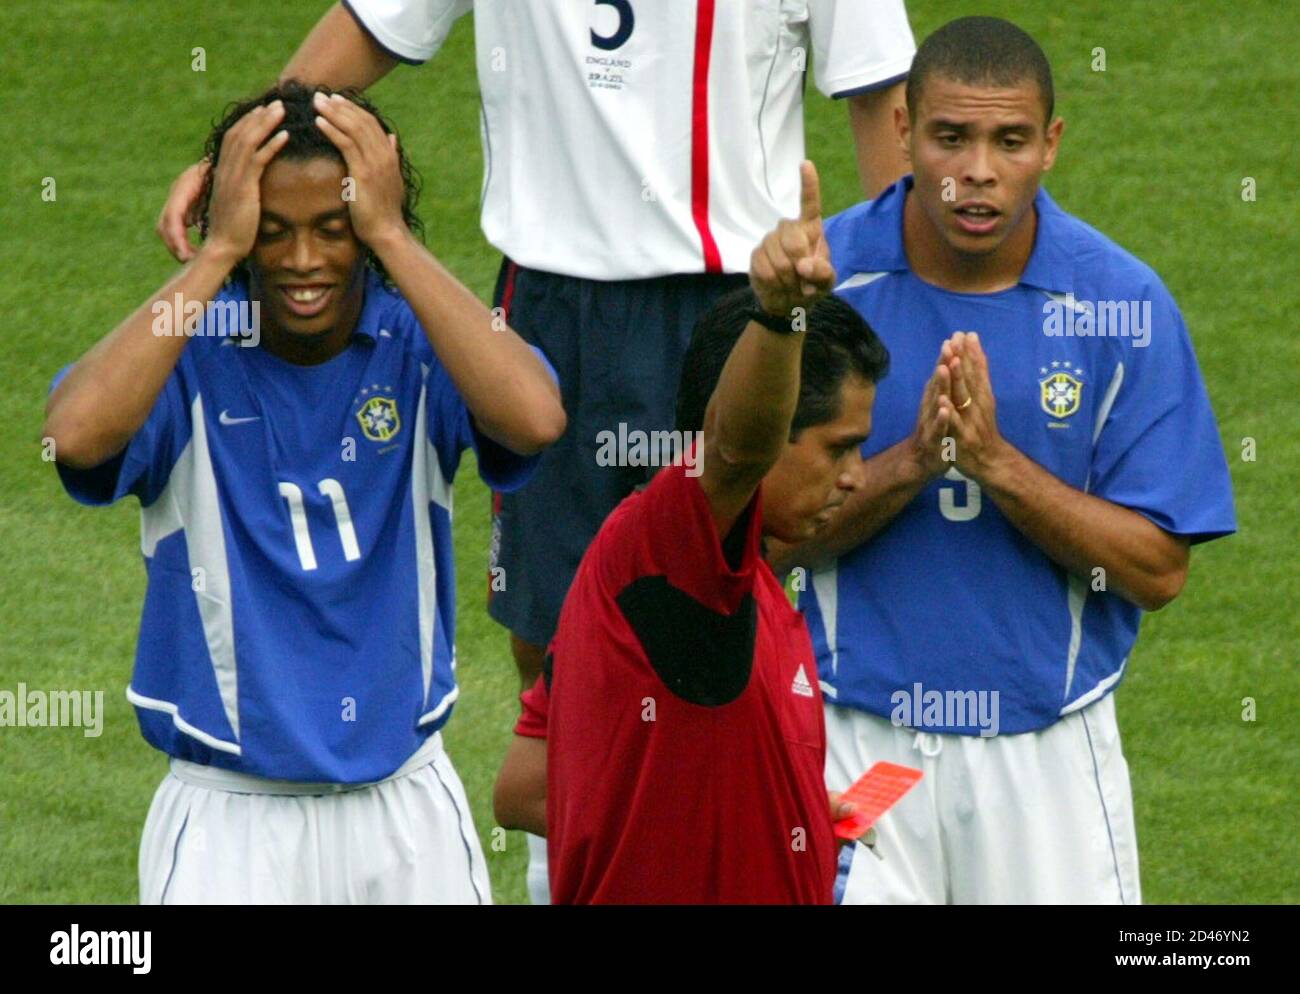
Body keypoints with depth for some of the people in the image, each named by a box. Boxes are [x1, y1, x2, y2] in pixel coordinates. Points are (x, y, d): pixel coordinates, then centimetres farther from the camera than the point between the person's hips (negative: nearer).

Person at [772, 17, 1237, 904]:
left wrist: (996, 463, -20)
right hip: (853, 734, 0)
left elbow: (1159, 571, -7)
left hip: (1048, 749, 0)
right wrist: (911, 463, -22)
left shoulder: (1123, 302, -6)